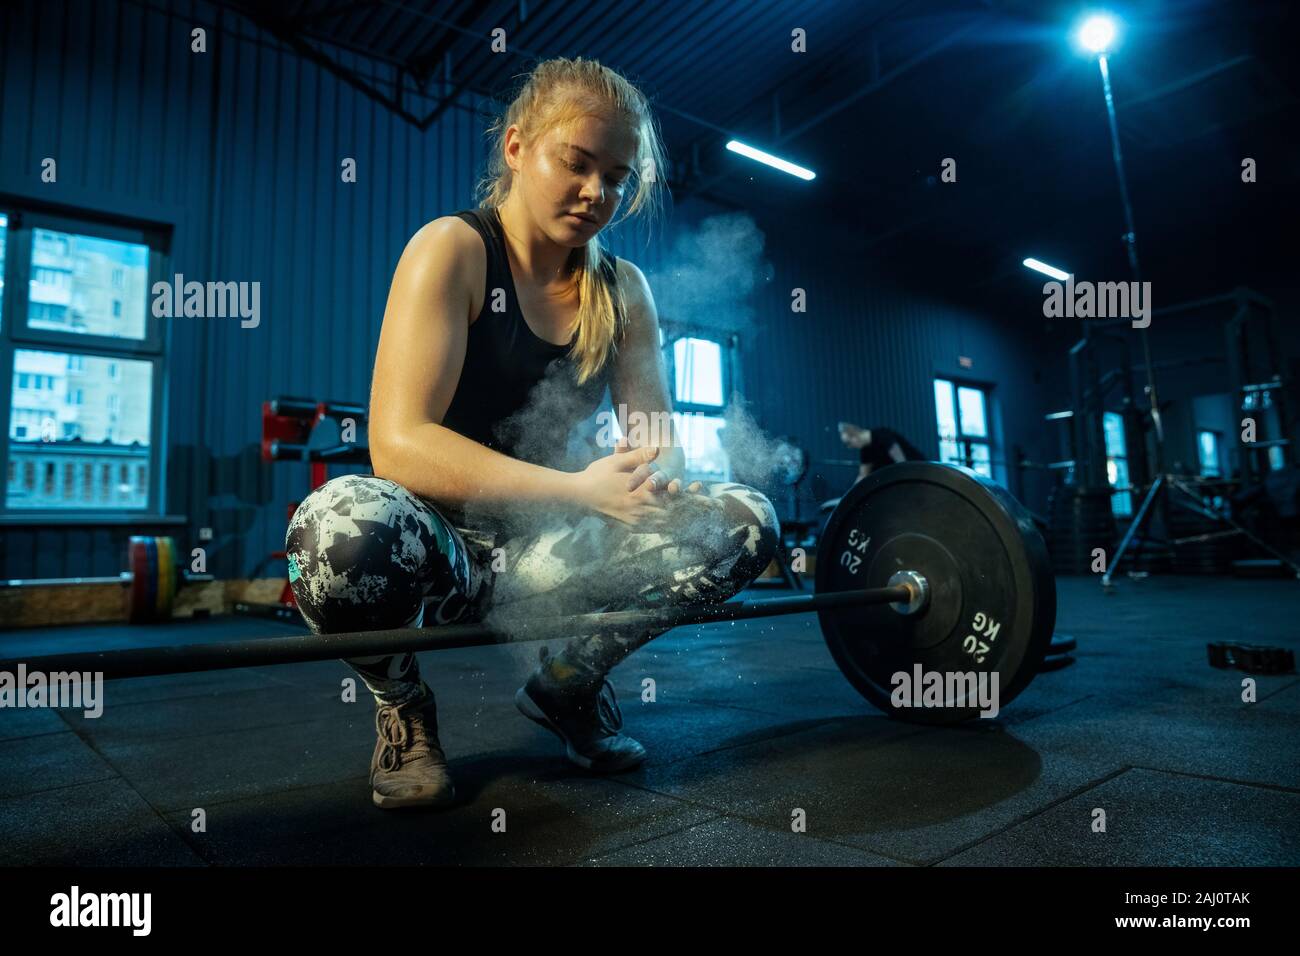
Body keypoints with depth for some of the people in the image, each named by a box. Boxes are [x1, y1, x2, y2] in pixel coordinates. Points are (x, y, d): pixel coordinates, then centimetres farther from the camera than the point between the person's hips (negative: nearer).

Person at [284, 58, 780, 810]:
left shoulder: (623, 289, 3)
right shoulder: (452, 249, -12)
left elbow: (661, 438, -1)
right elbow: (398, 443, -24)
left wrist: (658, 473, -26)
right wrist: (579, 490, -34)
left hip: (545, 551, 5)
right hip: (434, 543, -4)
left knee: (746, 521, -12)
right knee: (344, 524, -39)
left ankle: (569, 682, 8)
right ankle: (402, 707, -3)